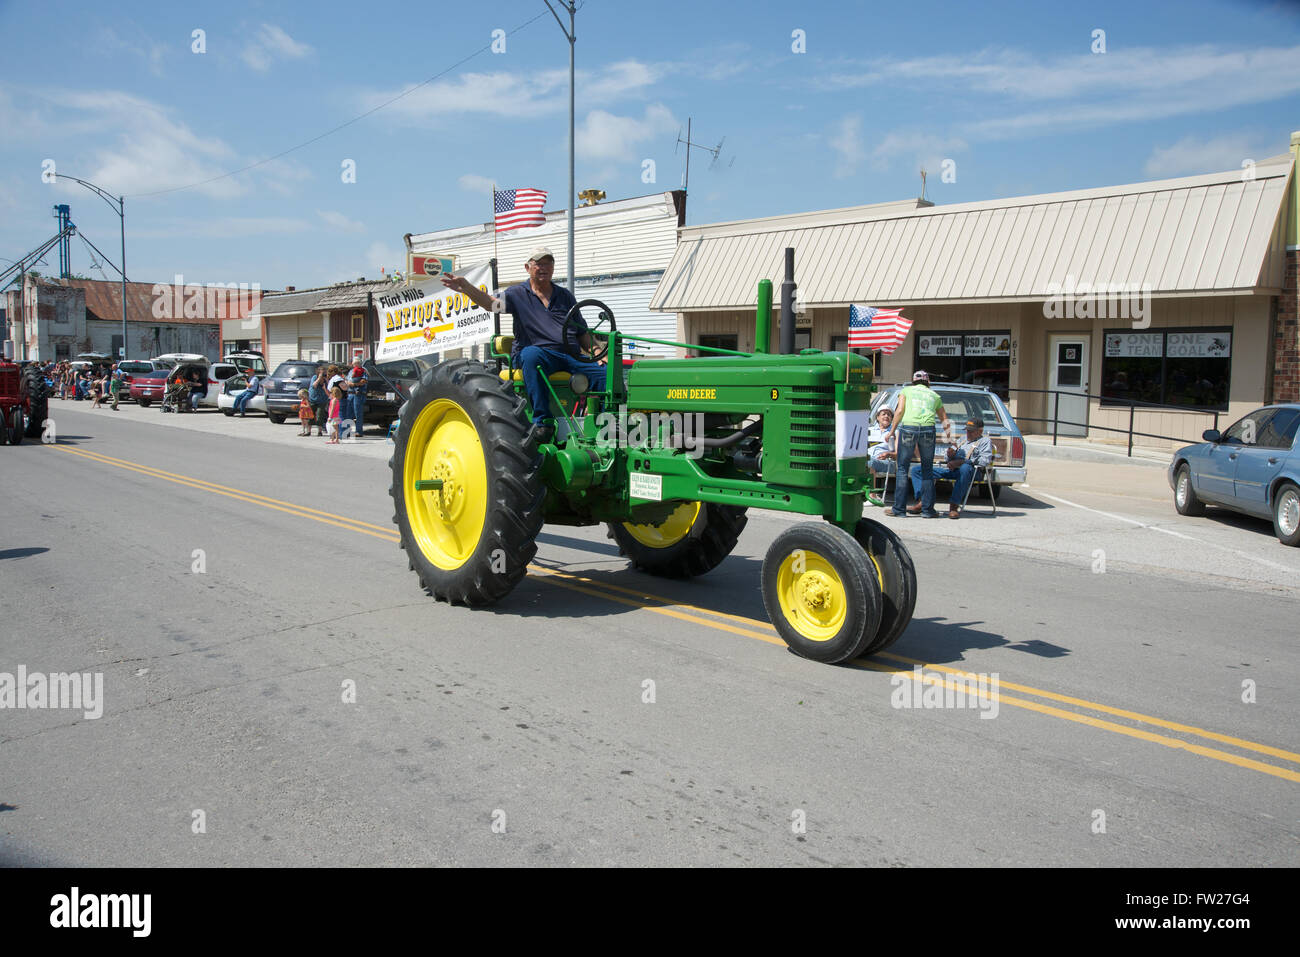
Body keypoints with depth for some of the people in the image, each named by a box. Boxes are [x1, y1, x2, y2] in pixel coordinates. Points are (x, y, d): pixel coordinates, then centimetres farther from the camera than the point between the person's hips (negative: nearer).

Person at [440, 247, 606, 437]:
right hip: (537, 352, -3)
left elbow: (582, 333, 23)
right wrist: (466, 287, -29)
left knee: (604, 374, -22)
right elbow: (492, 303, -11)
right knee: (532, 354, -40)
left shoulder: (565, 296, 23)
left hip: (570, 356, 3)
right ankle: (541, 421, -39)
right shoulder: (517, 293, 10)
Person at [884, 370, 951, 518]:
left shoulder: (906, 390, 18)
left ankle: (899, 509, 5)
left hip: (908, 428, -2)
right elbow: (945, 420, 28)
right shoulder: (934, 395, 25)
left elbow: (899, 411, 4)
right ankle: (927, 509, 10)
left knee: (903, 468, 5)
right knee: (927, 470, 11)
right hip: (928, 429, 2)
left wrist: (892, 431, 10)